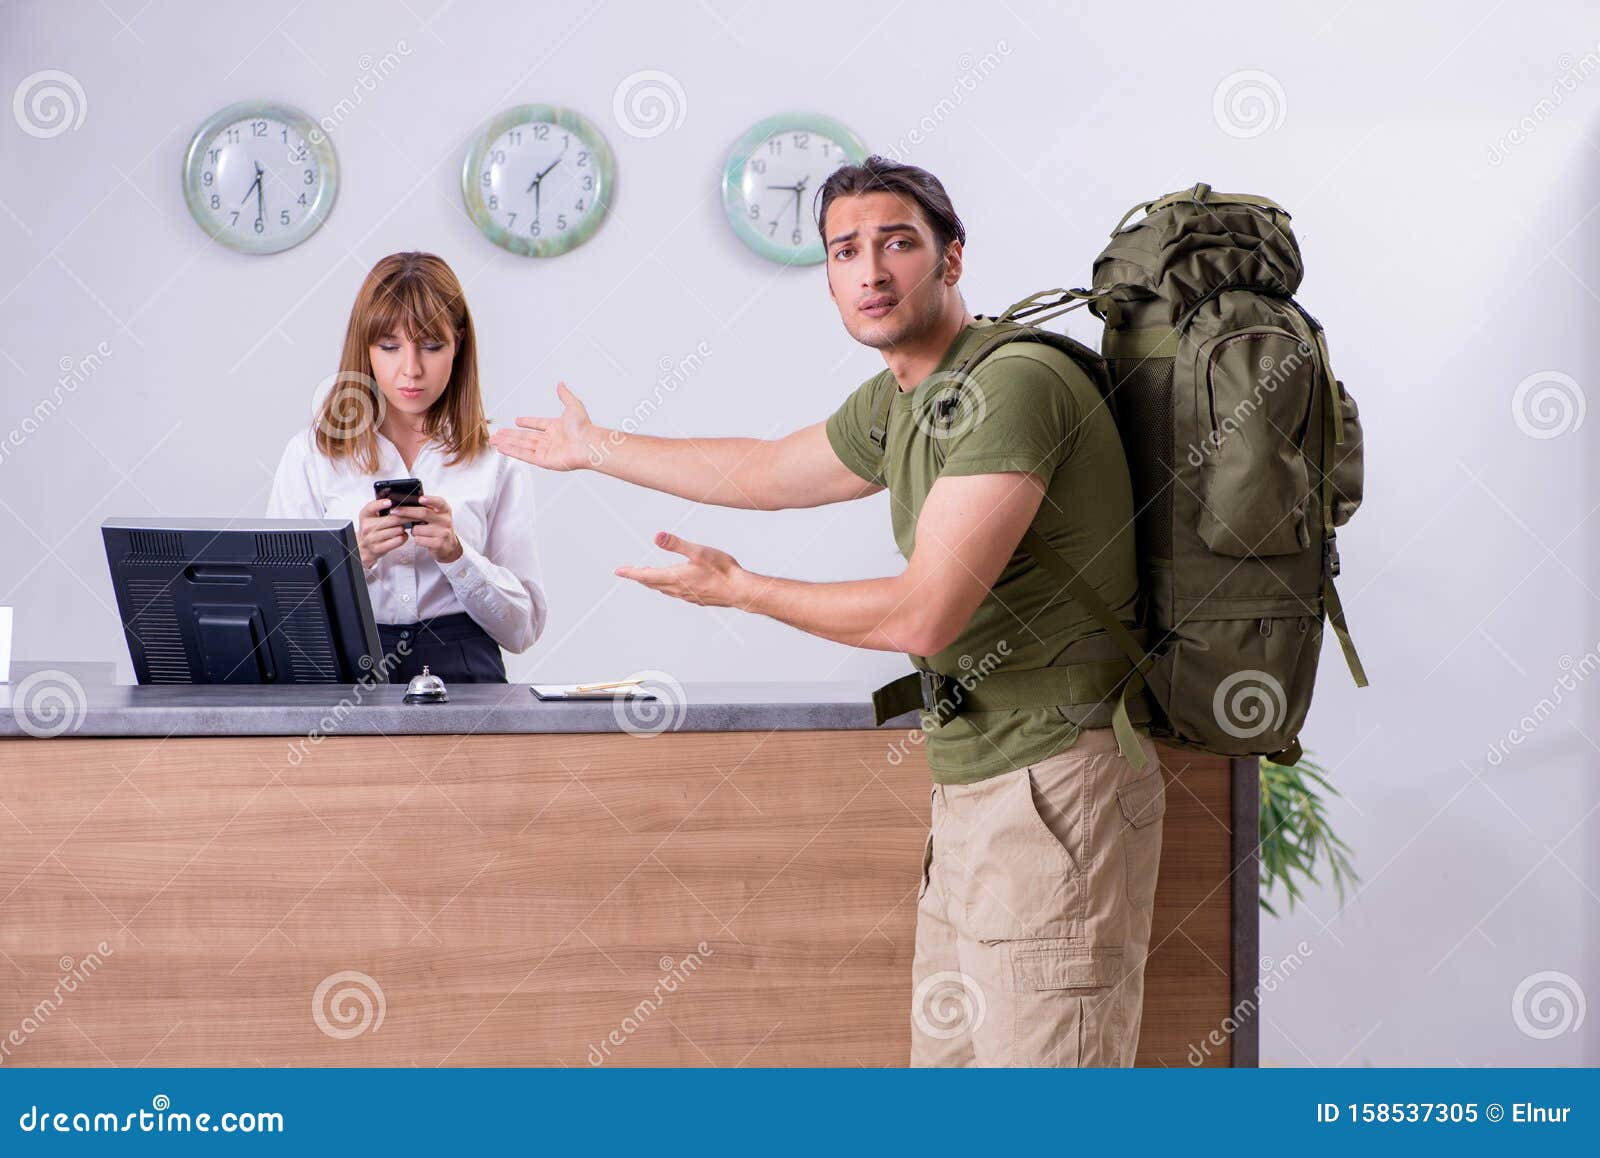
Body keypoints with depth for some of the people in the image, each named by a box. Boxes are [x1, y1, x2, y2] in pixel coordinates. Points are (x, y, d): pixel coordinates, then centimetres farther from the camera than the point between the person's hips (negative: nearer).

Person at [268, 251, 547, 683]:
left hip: (460, 672, 1)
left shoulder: (496, 459, 9)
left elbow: (523, 629, 6)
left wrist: (455, 554, -9)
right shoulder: (311, 453, 8)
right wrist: (357, 554, -13)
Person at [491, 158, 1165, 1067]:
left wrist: (737, 588, -5)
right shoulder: (895, 403, 14)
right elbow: (765, 472, 33)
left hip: (1052, 782, -10)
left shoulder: (1015, 382, -17)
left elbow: (921, 614, -20)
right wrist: (596, 448, 43)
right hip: (976, 786, 10)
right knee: (951, 1053, 13)